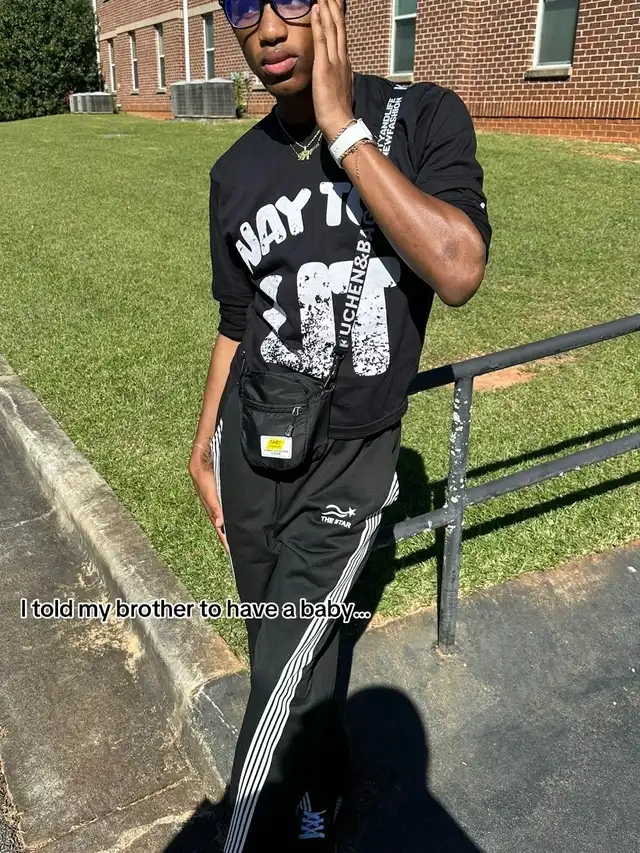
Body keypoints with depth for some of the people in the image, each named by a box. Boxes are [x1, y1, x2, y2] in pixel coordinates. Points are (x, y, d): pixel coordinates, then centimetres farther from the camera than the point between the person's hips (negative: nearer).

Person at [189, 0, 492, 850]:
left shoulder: (424, 117, -9)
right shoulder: (236, 172, 1)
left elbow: (458, 271, -26)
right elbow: (237, 323, 10)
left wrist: (343, 127, -23)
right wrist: (204, 444, 14)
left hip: (349, 459, -3)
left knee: (281, 670, 2)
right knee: (286, 642, 19)